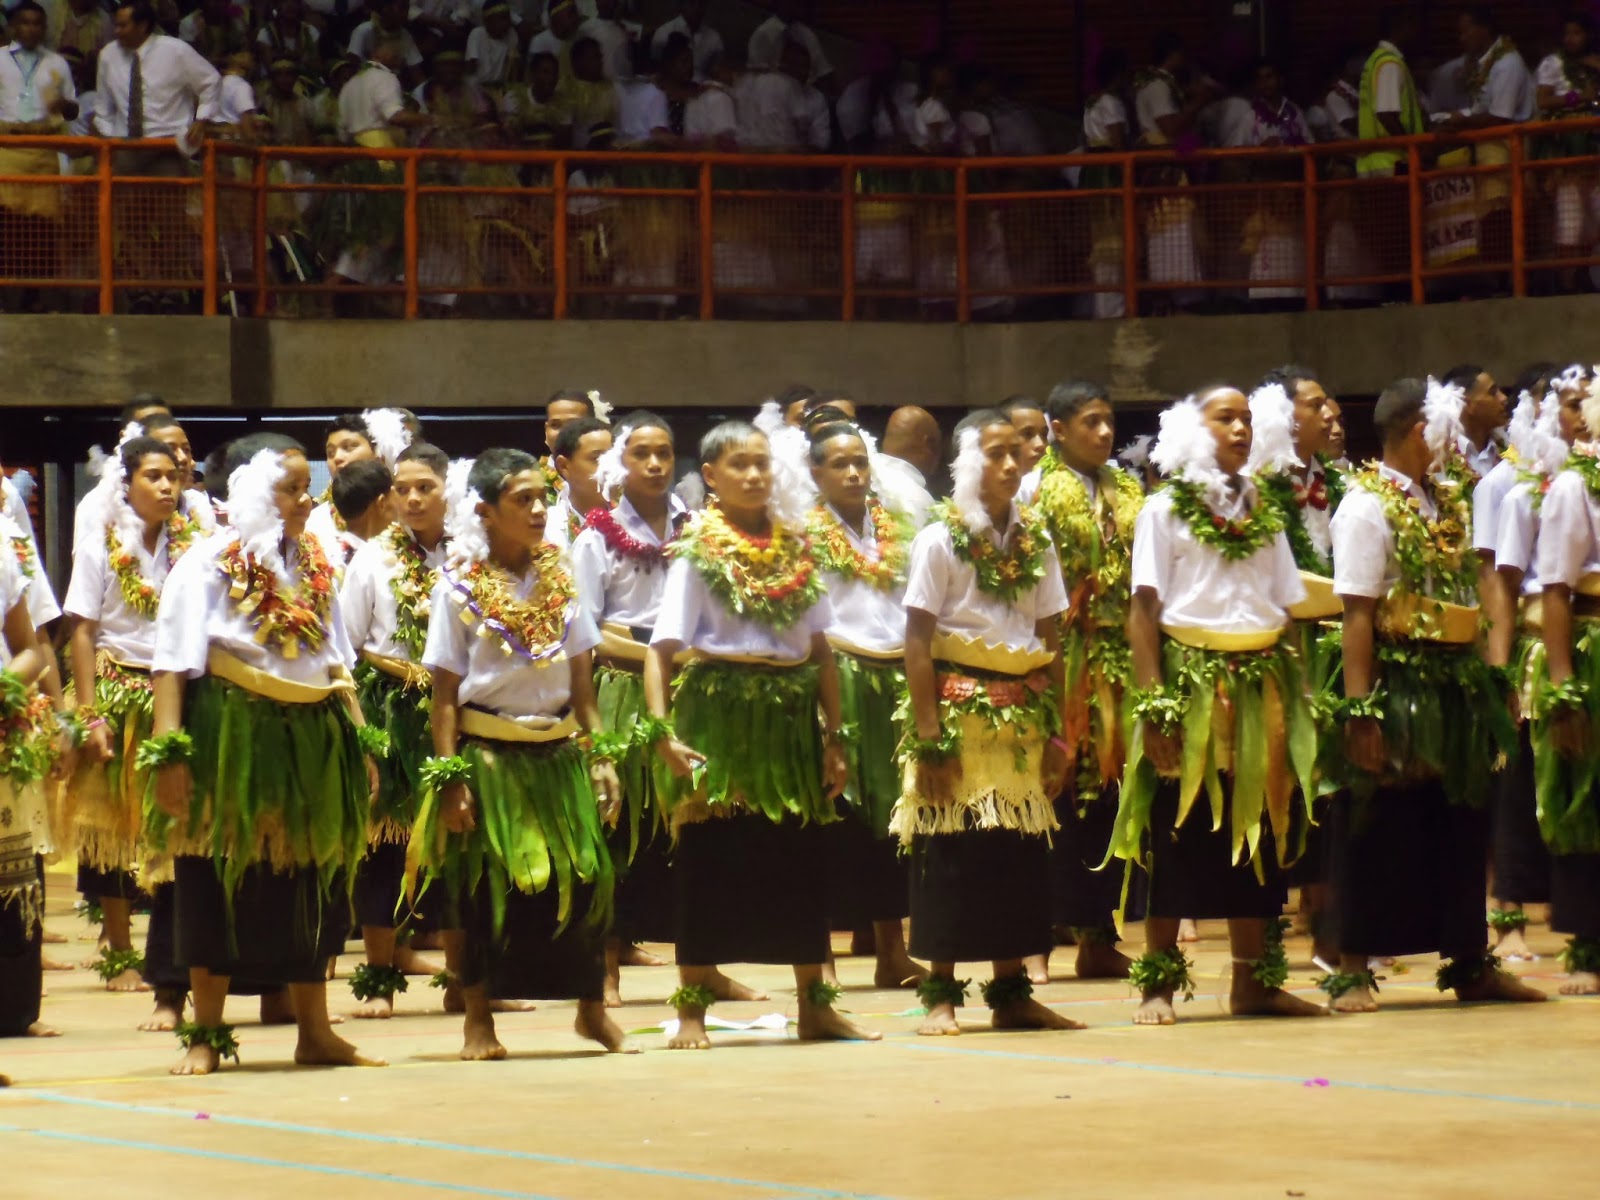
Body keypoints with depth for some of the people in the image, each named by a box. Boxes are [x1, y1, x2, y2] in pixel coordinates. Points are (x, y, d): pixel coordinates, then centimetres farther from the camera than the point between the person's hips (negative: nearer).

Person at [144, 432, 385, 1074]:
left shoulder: (314, 566, 12)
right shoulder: (209, 563, -6)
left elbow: (337, 662, 17)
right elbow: (174, 662, -11)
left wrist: (360, 741, 10)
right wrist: (170, 751, -19)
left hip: (311, 739, 6)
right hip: (230, 735, -6)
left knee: (314, 886, 8)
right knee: (219, 883, 1)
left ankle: (315, 1031, 18)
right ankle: (206, 1034, 10)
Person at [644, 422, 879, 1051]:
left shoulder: (798, 550, 8)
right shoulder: (698, 553, -4)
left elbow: (821, 651, 11)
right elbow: (661, 650, -11)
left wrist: (833, 737, 7)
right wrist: (662, 732, -22)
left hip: (790, 715, 4)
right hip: (718, 711, -4)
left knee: (800, 857, 8)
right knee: (710, 858, -2)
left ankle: (816, 1005, 16)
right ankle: (691, 1008, 4)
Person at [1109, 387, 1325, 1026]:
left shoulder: (1265, 513, 15)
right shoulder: (1165, 510, 3)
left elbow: (1286, 610, 14)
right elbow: (1144, 610, -4)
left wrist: (1299, 701, 5)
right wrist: (1152, 704, -14)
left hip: (1261, 686, 4)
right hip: (1191, 681, -4)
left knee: (1260, 829, 4)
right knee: (1179, 831, -4)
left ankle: (1255, 980, 10)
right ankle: (1159, 981, 1)